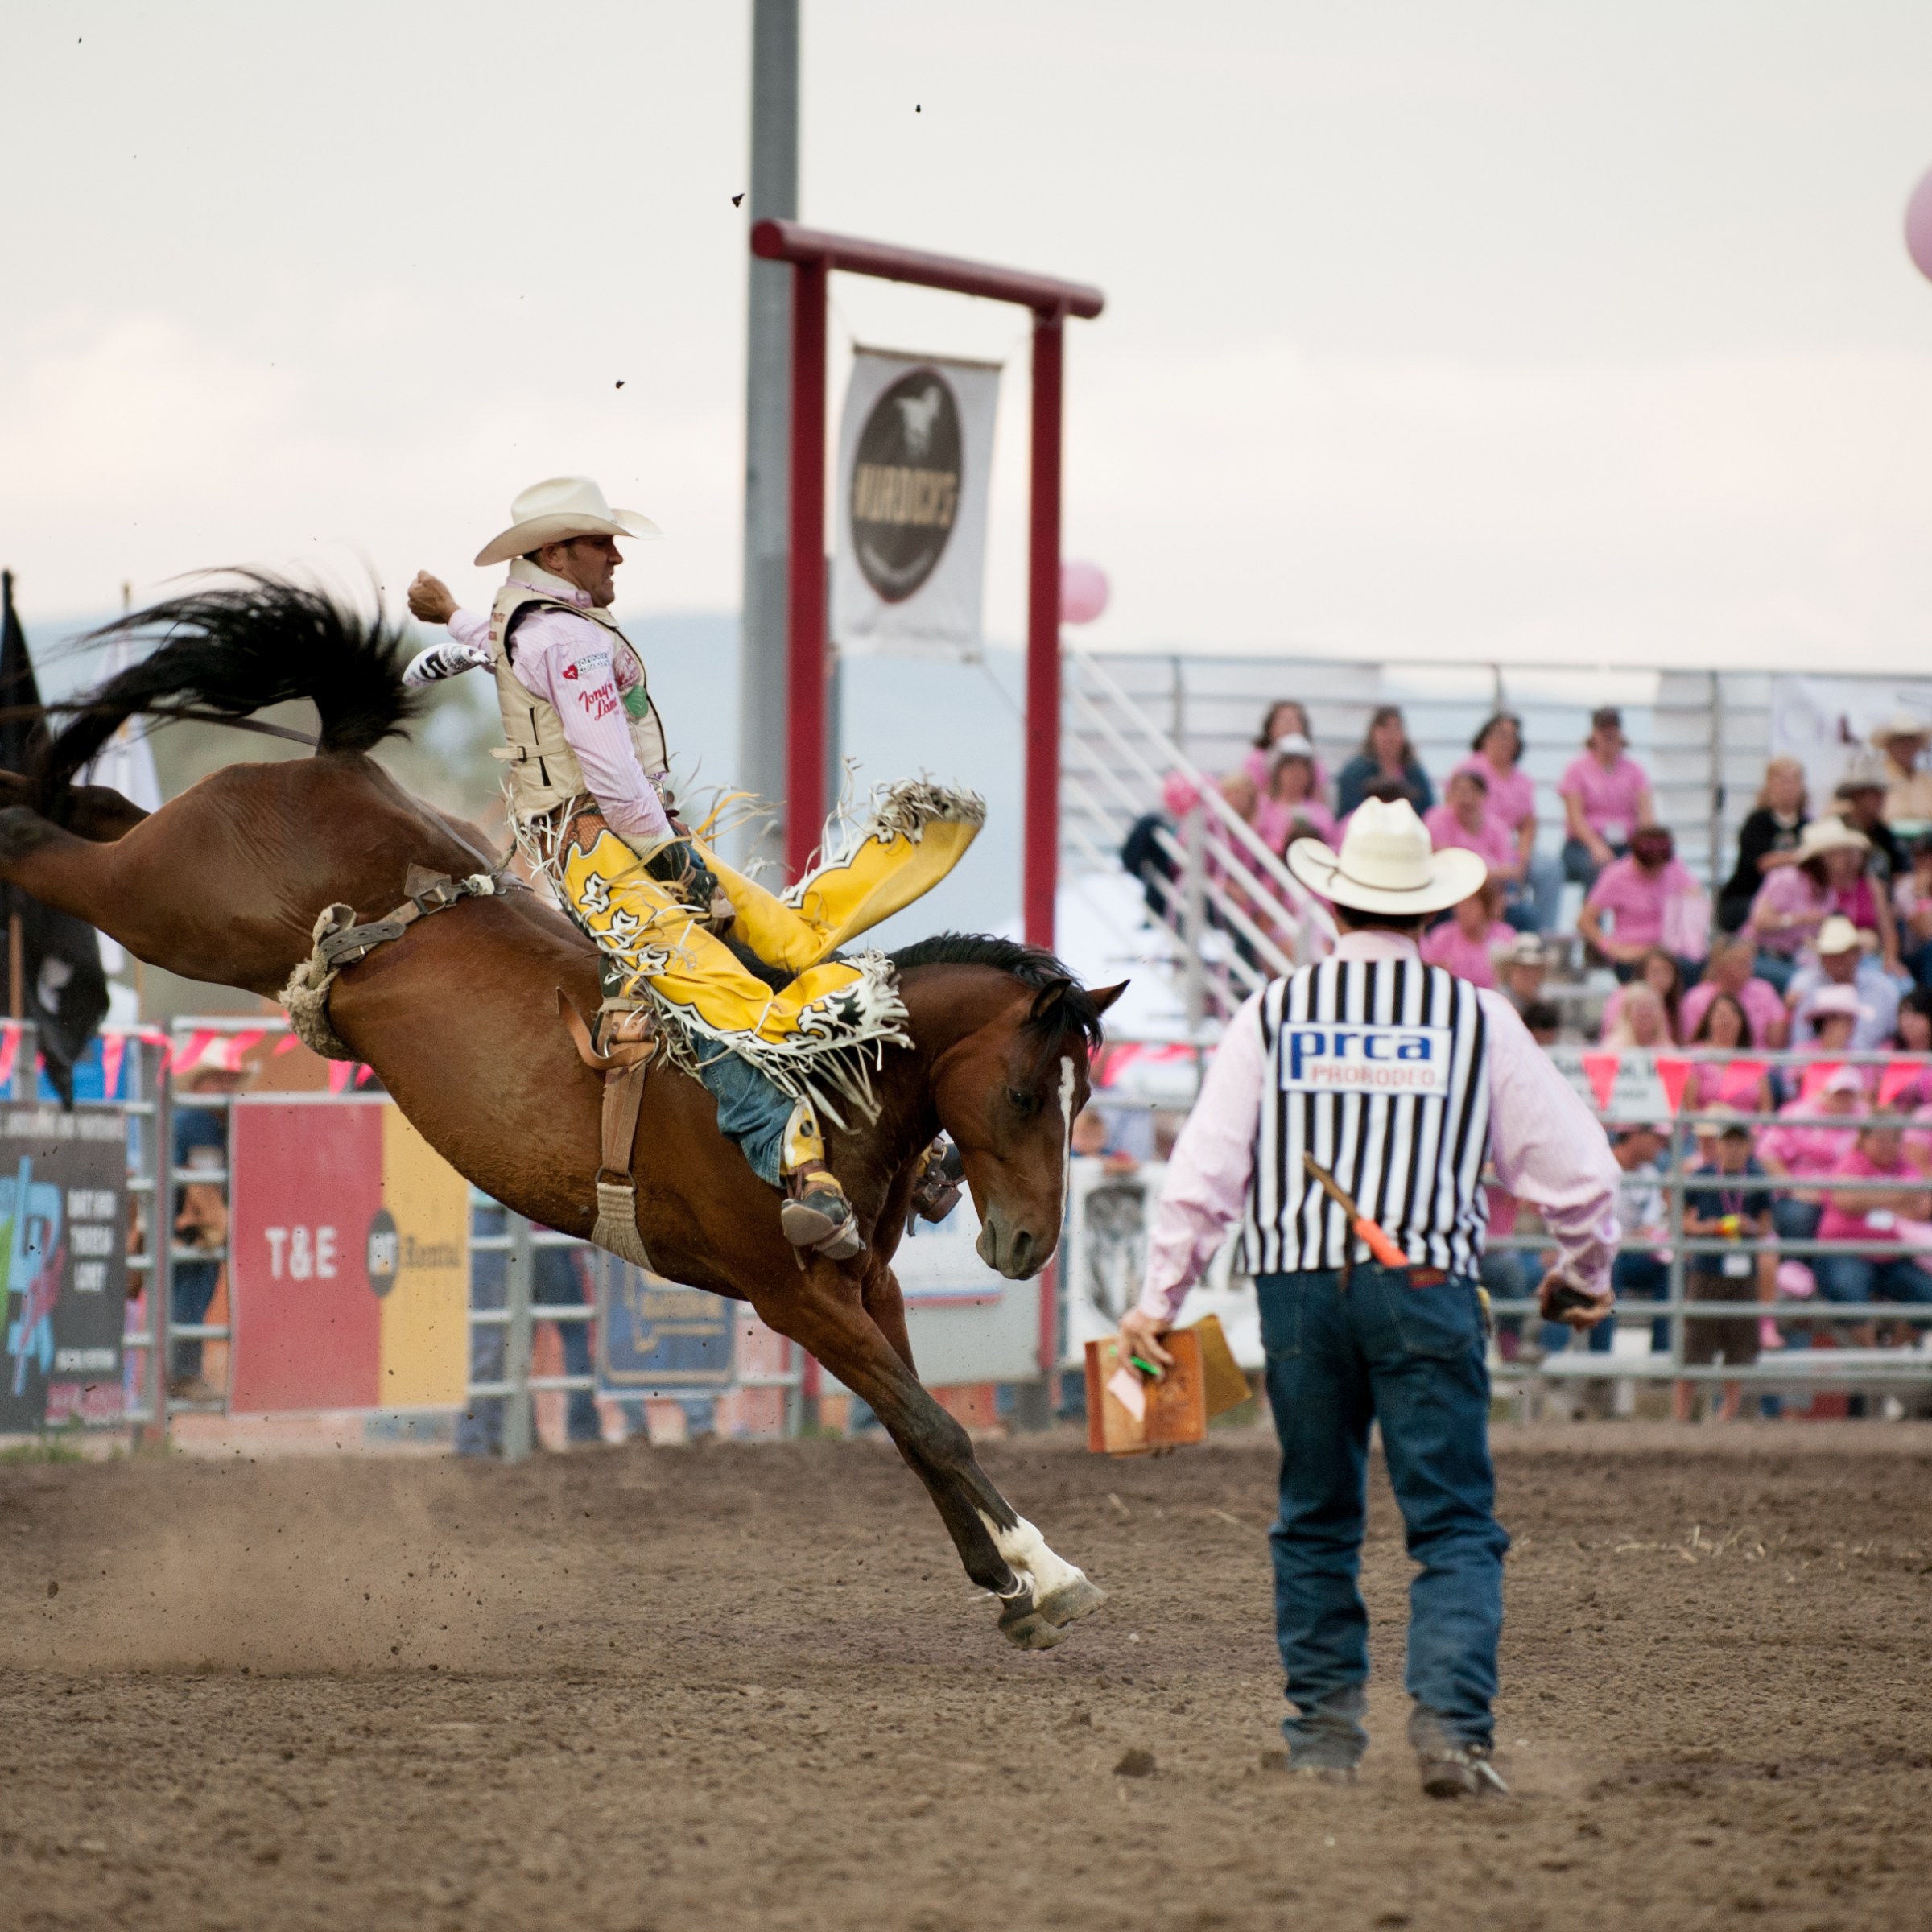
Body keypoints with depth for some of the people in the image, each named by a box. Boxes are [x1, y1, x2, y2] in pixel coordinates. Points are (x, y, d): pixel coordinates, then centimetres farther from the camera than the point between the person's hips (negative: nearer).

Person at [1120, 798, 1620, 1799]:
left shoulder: (1274, 1012, 5)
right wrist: (1582, 1277, 24)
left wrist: (1158, 1298, 8)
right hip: (1427, 1291, -2)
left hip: (1300, 1288, 2)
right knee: (1455, 1526, -1)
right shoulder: (1476, 1018, 3)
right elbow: (1575, 1167, 7)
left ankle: (1323, 1731, 16)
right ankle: (1449, 1718, -18)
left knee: (1315, 1525, 14)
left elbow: (1204, 1168, 2)